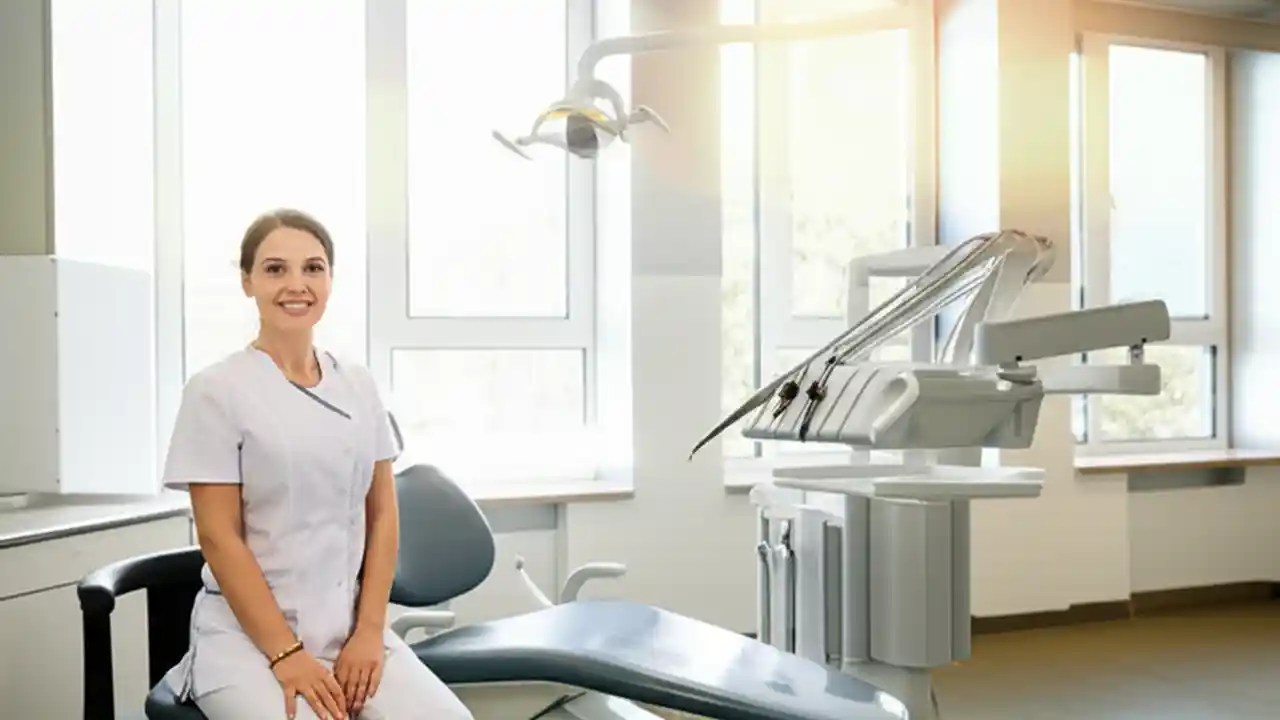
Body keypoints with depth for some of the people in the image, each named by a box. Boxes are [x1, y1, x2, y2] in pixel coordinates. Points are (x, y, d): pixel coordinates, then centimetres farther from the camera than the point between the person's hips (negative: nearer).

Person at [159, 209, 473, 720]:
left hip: (349, 629, 4)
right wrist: (285, 654, -13)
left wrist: (369, 631, -3)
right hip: (247, 634, -3)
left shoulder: (358, 386, 7)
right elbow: (218, 537, -9)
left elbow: (382, 514, 7)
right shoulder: (216, 390, -5)